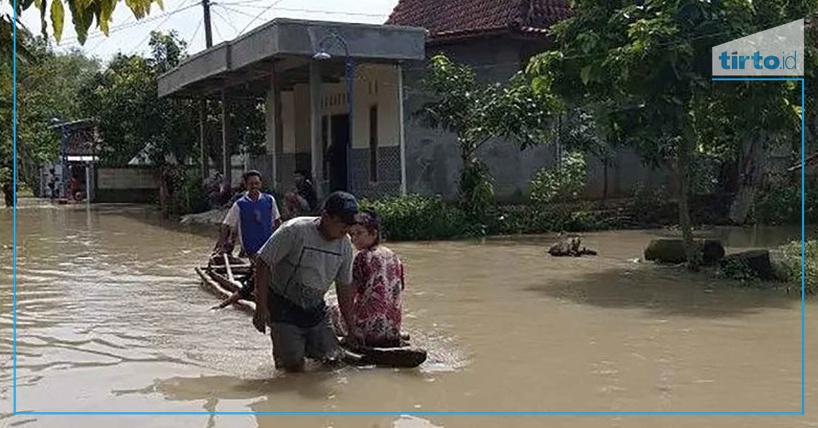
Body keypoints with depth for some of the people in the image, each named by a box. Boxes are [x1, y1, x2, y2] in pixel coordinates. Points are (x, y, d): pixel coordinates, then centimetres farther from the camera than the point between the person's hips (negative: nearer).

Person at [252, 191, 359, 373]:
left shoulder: (345, 244, -5)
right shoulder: (295, 230, -22)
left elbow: (343, 287, 7)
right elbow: (263, 263, -18)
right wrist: (261, 308, -20)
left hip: (315, 309, 5)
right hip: (284, 308, -5)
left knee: (333, 359, -1)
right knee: (295, 366, -12)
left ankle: (304, 345, 26)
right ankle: (281, 349, 20)